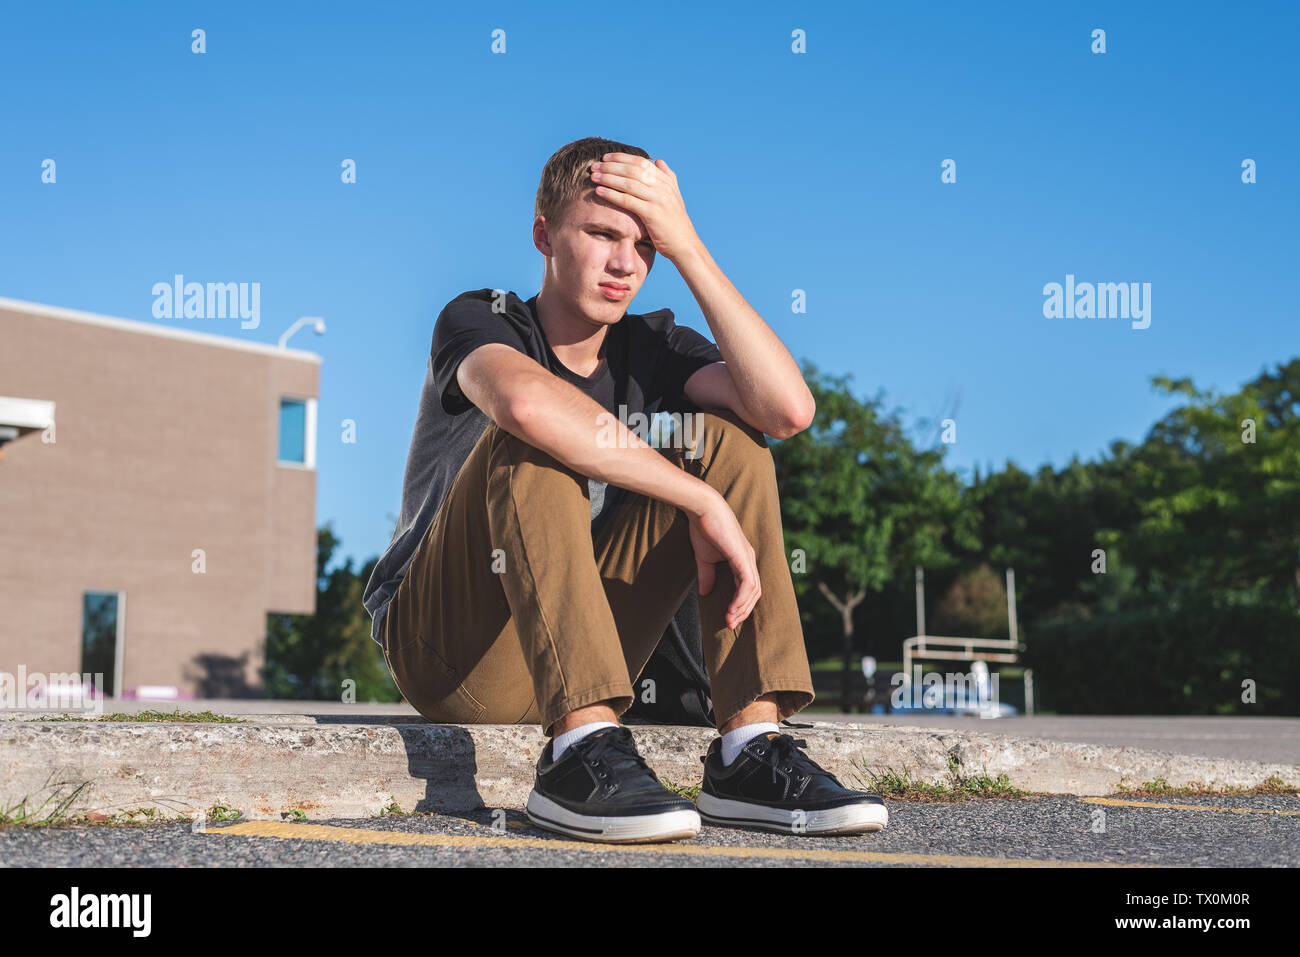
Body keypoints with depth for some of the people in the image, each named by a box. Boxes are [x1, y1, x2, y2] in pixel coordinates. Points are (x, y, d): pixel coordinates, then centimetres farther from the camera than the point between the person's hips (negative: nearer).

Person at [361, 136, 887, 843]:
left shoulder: (652, 348, 5)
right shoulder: (480, 320, -8)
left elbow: (788, 409, -16)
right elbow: (527, 401, -36)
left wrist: (686, 246, -15)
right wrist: (704, 503, -33)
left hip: (577, 650, 5)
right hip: (450, 655, -4)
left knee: (725, 438, -9)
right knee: (534, 438, -28)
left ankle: (751, 748, -20)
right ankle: (583, 750, -37)